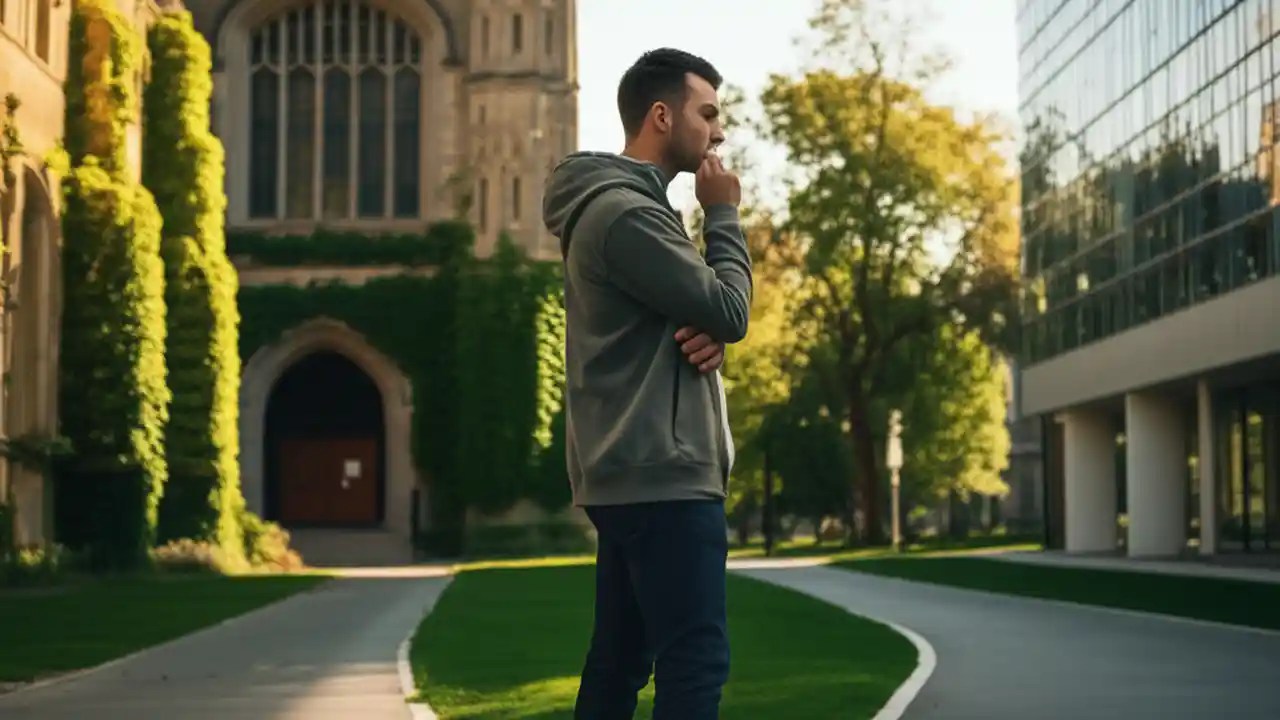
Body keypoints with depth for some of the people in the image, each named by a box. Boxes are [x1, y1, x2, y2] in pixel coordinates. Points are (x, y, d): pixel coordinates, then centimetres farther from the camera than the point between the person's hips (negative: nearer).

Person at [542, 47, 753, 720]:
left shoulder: (621, 205, 19)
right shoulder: (626, 212, -14)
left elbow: (698, 313, 19)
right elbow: (728, 310, -15)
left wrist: (708, 337, -4)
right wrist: (723, 216, 0)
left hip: (629, 471, 11)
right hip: (661, 473, -11)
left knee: (619, 660, 11)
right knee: (695, 660, -11)